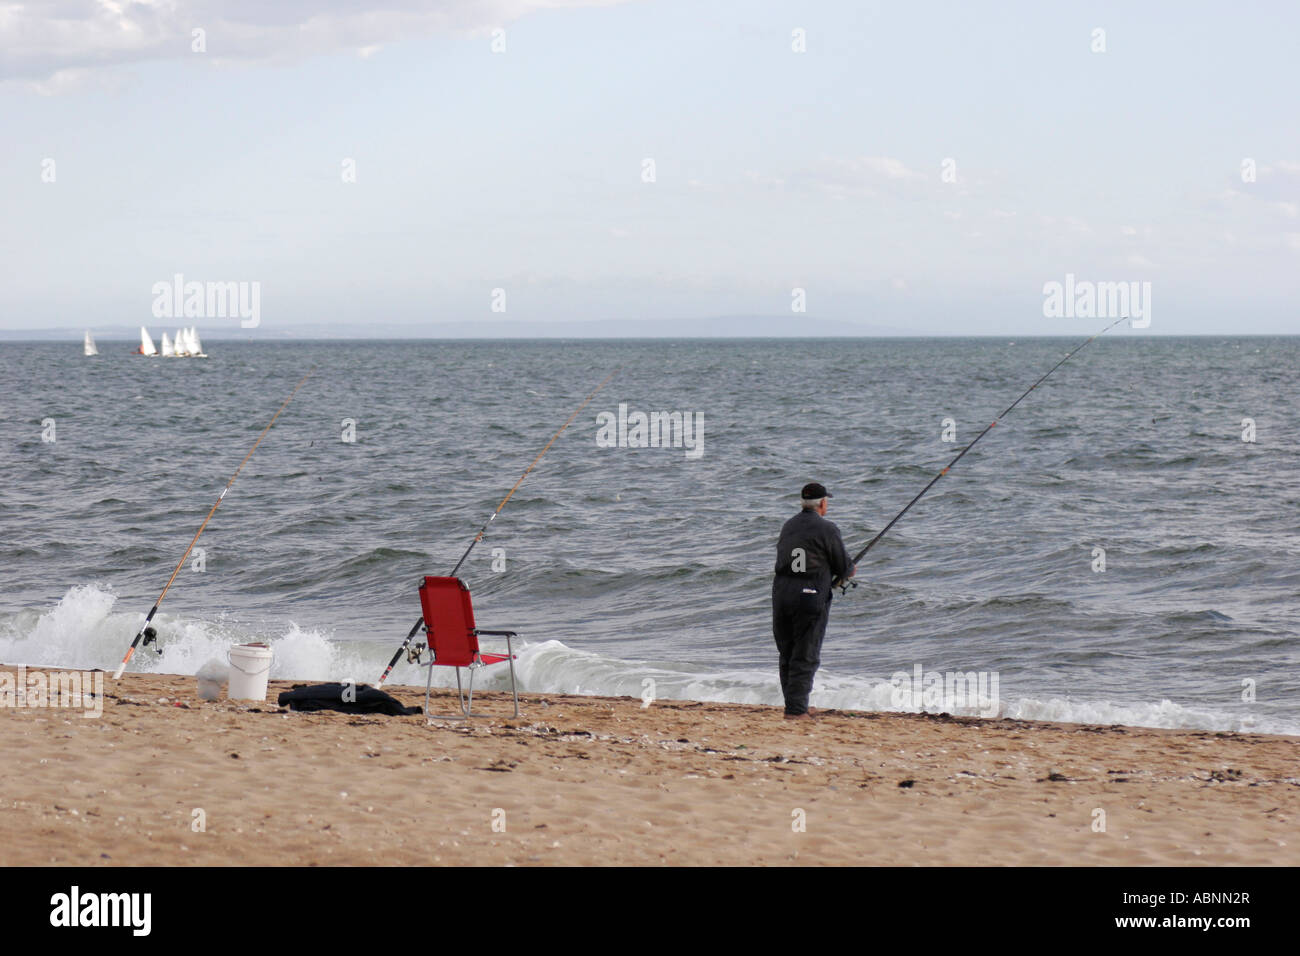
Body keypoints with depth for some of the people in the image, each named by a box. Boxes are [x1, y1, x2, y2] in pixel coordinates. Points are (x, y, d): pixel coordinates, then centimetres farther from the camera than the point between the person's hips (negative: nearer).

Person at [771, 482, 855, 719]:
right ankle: (796, 709, -4)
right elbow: (844, 566, -3)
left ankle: (796, 706, 22)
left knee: (787, 654, 14)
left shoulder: (788, 526, 13)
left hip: (781, 592, 6)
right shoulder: (826, 529, -7)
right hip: (810, 596, -6)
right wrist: (849, 571, 23)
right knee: (805, 656, -1)